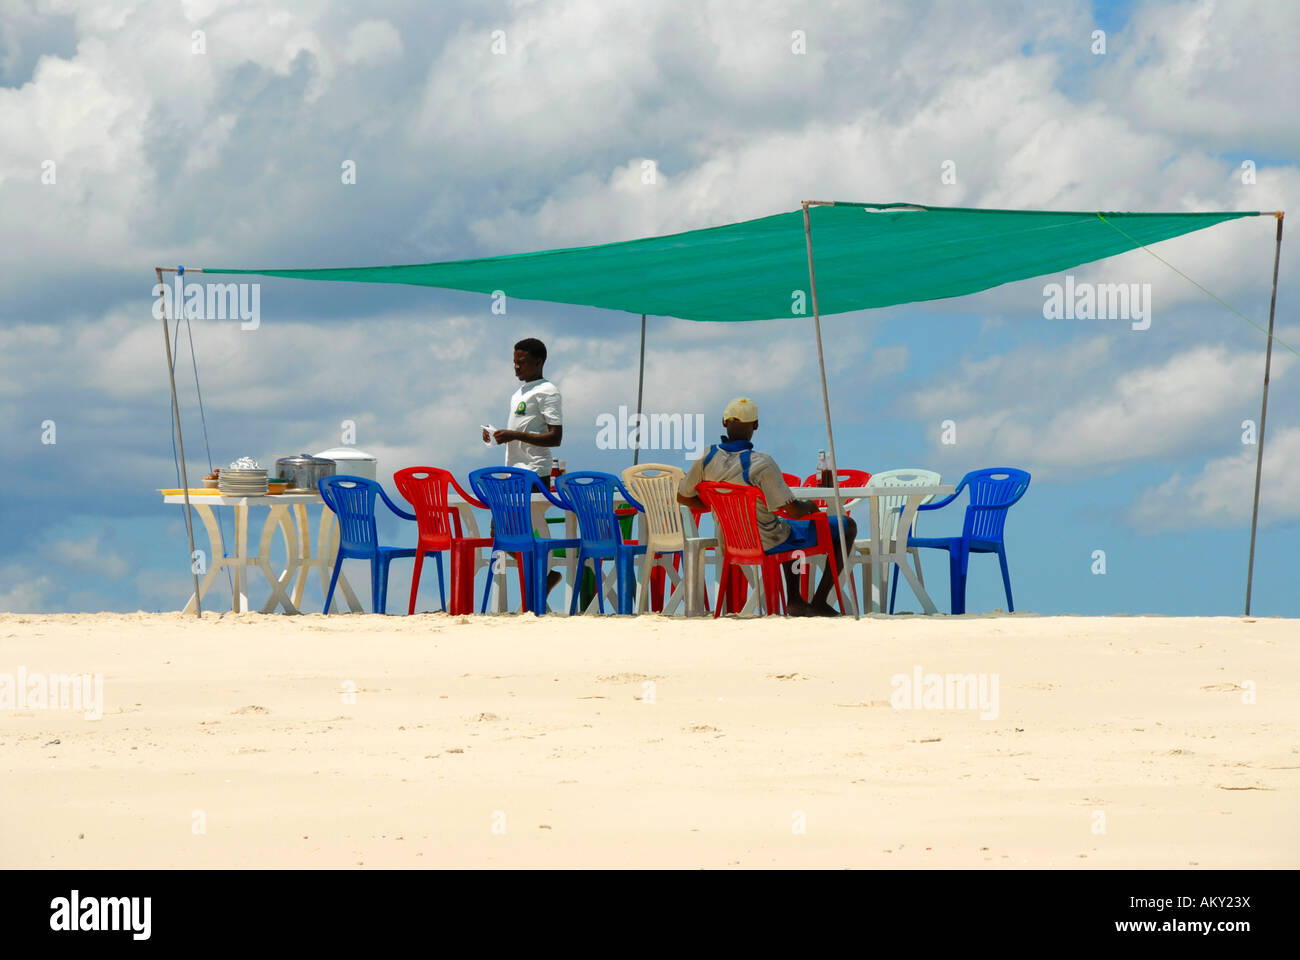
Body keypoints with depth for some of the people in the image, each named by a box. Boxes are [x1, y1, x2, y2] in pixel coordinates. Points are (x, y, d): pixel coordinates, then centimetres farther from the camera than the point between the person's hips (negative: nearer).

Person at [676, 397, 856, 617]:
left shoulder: (706, 460, -10)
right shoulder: (761, 464, -29)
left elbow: (683, 497, 5)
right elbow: (794, 510, -26)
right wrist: (809, 506, -2)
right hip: (770, 544, -7)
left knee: (790, 527, 39)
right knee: (847, 526, 7)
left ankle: (794, 600, 35)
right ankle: (819, 602, 8)